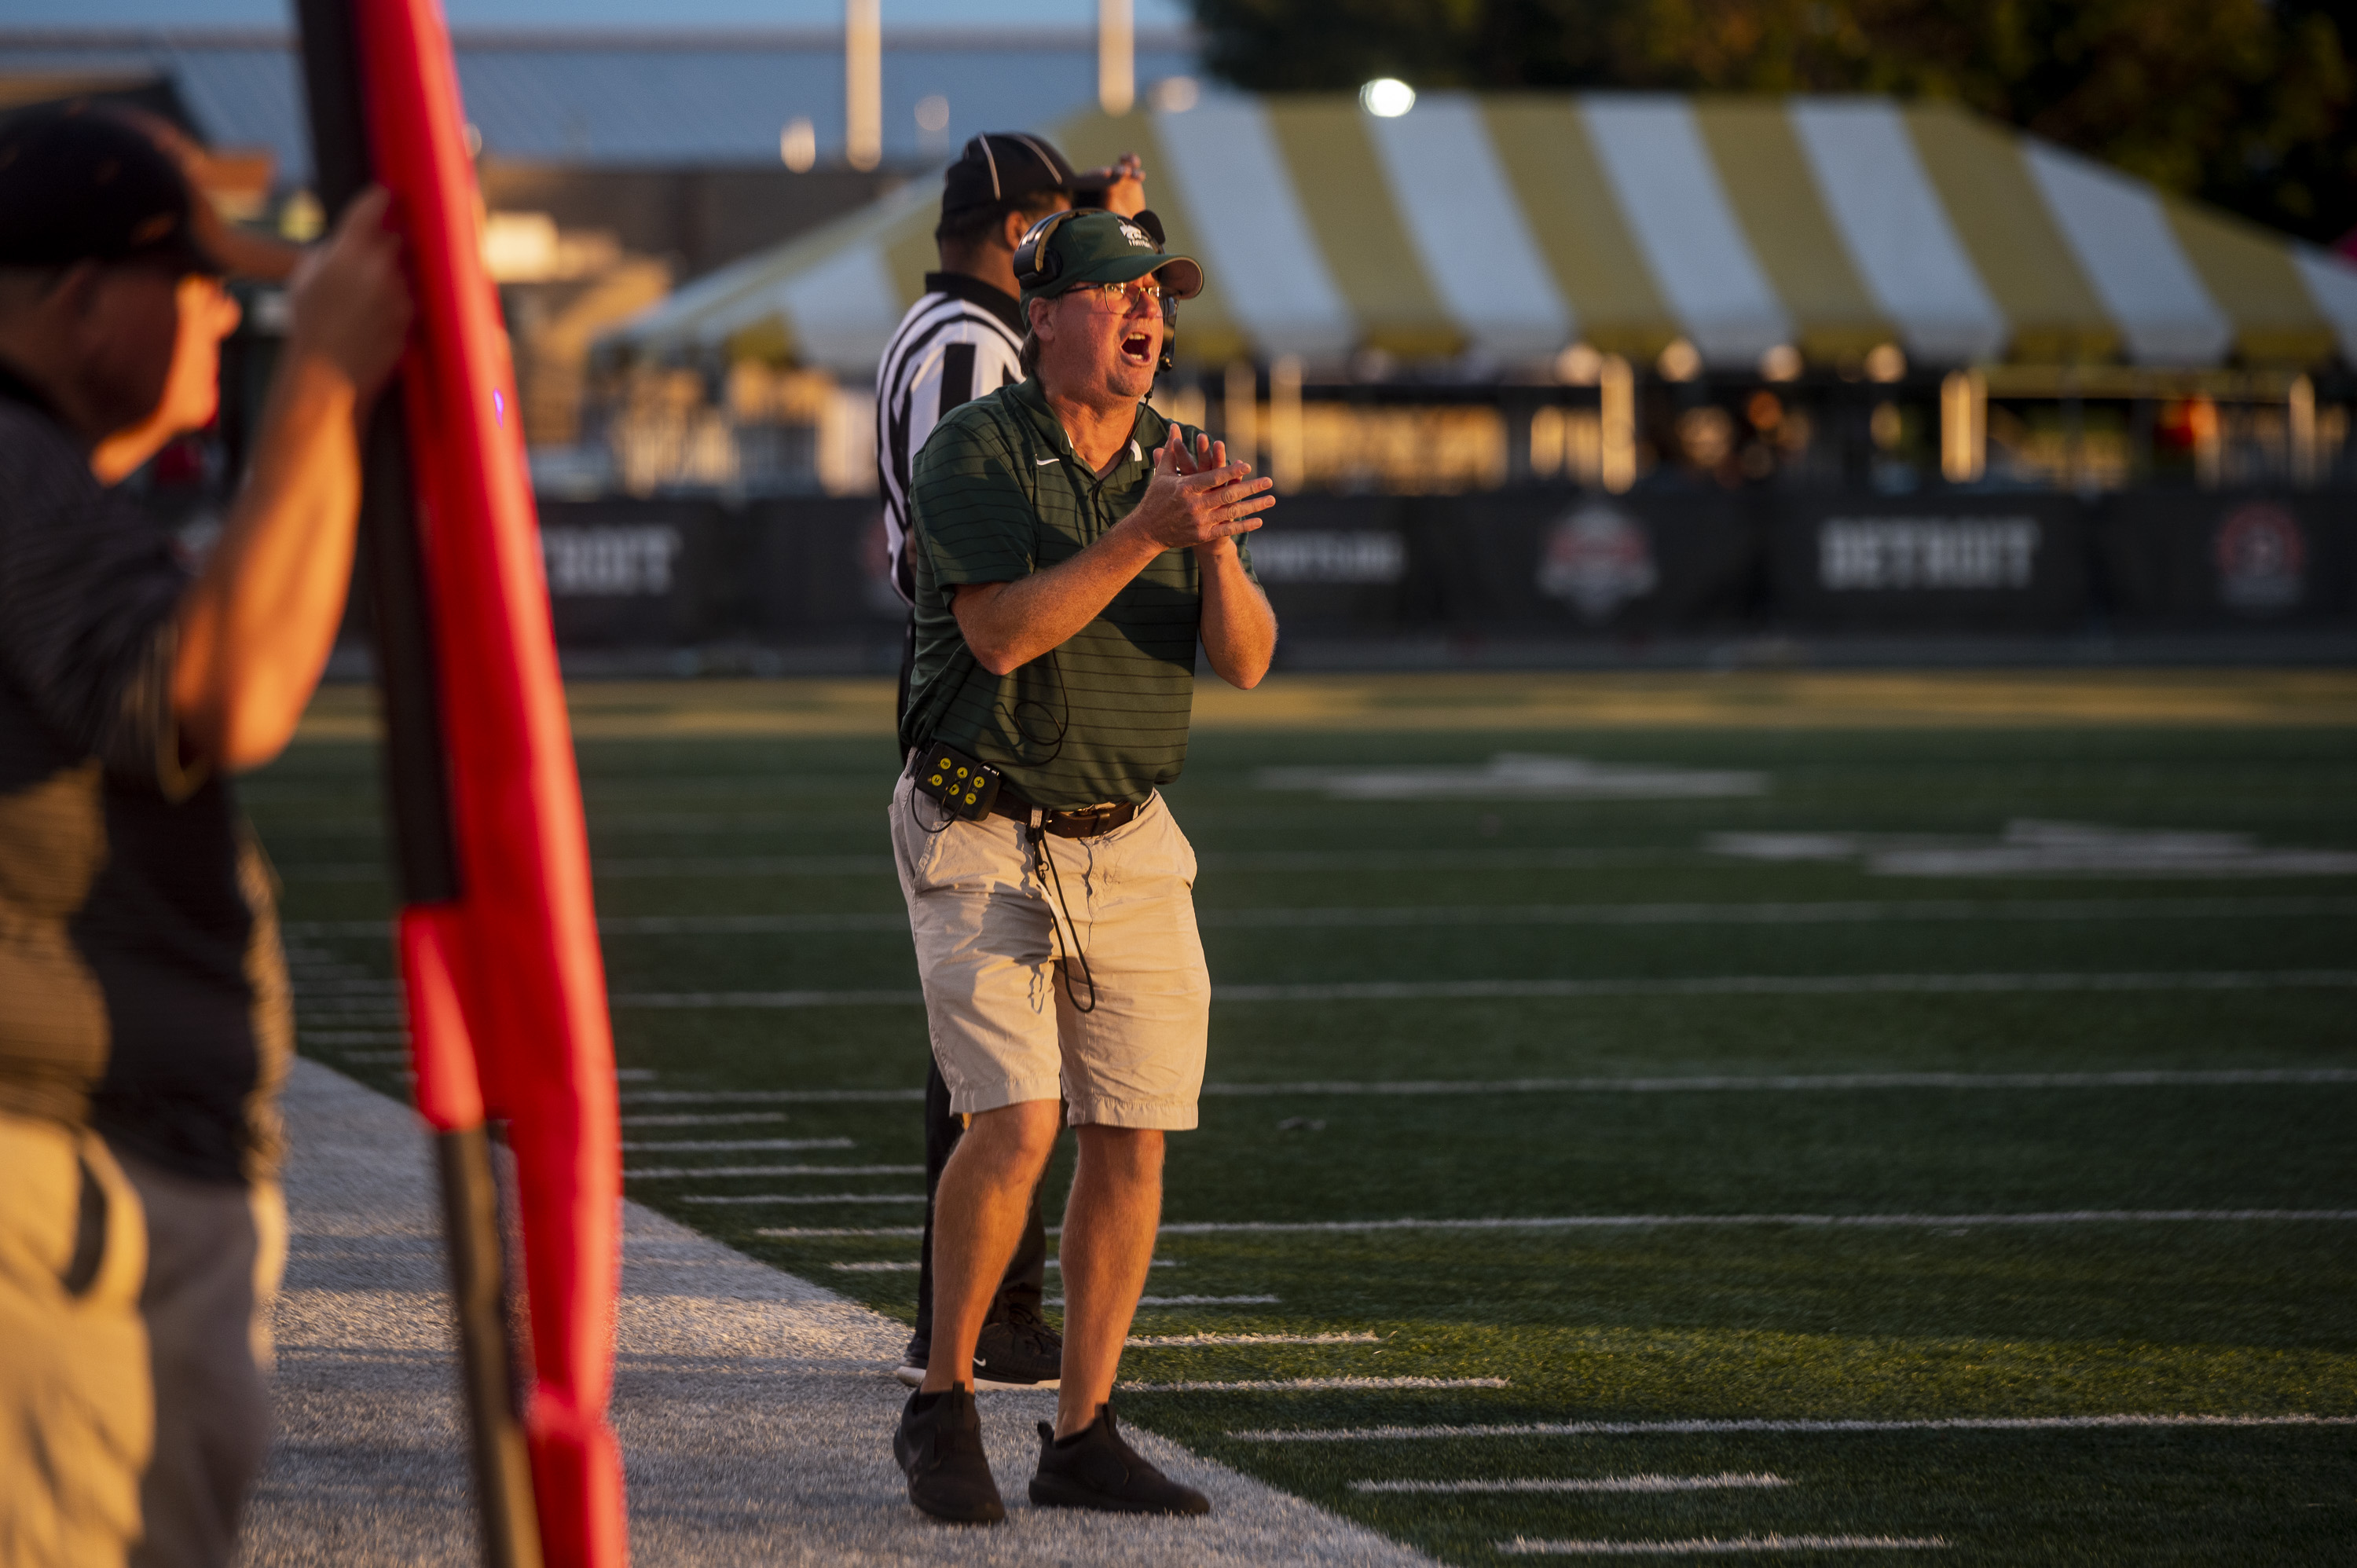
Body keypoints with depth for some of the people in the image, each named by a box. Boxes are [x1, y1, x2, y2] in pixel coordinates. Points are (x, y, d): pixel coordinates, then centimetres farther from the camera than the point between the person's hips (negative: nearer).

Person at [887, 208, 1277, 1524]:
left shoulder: (1177, 460, 3)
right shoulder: (975, 453, -12)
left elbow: (1245, 658, -6)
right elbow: (1005, 633, -25)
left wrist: (1216, 546, -25)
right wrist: (1144, 531, -33)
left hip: (1129, 845, 5)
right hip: (980, 837, -5)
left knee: (1133, 1139, 2)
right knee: (1018, 1121, -17)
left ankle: (1084, 1437, 11)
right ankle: (945, 1407, 0)